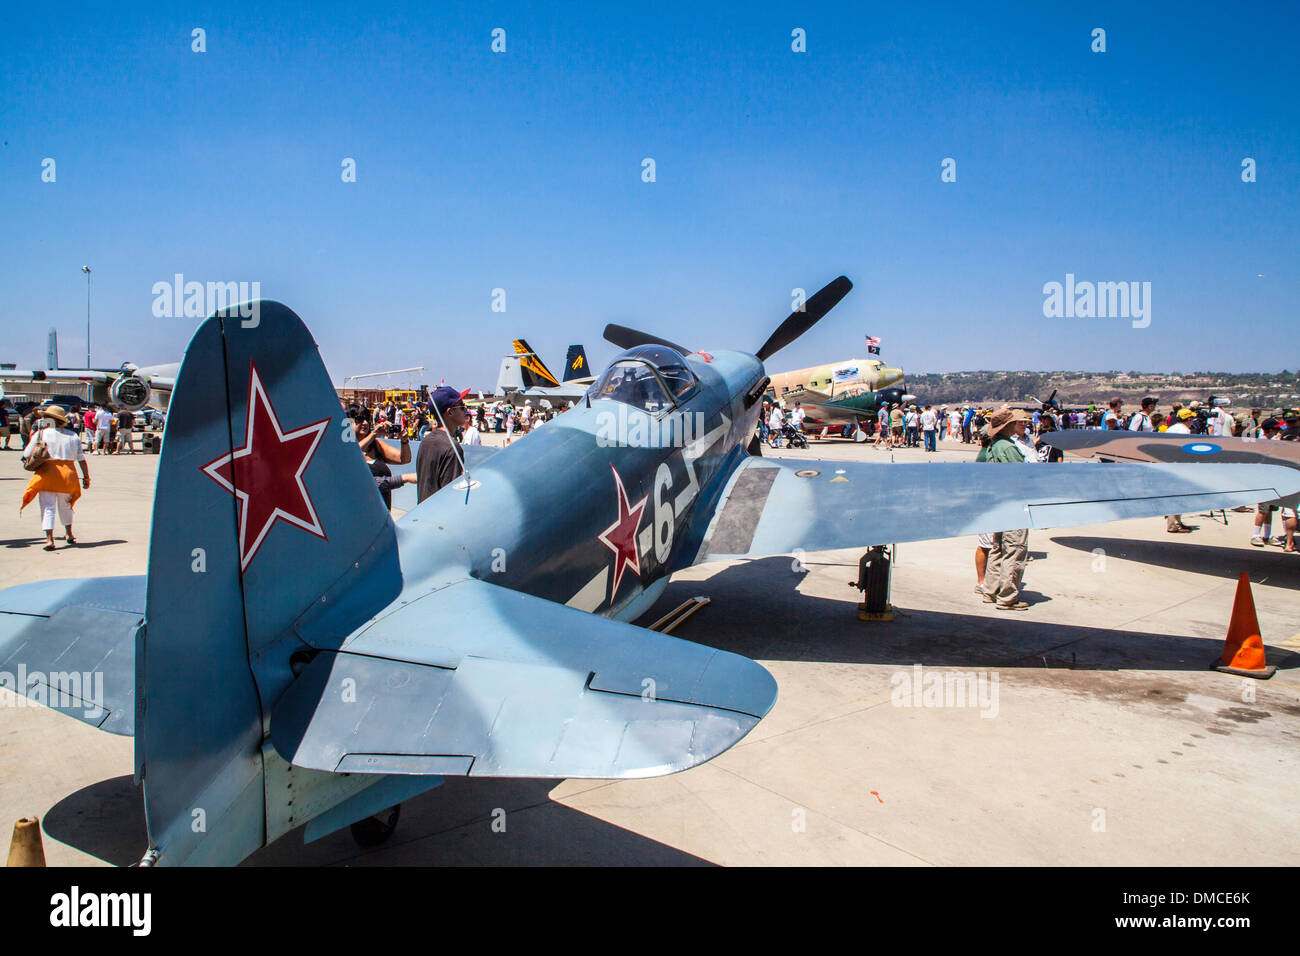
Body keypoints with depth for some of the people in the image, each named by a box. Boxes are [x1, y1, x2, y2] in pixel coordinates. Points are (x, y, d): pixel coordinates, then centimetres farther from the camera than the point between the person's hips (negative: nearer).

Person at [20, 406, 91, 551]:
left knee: (48, 507, -4)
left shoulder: (40, 434, -2)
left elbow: (26, 456, 0)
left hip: (47, 474, -4)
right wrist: (86, 477, 8)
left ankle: (49, 539, -16)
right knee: (65, 506, 22)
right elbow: (82, 459, 5)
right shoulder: (73, 436, 8)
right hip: (68, 474, 4)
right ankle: (69, 534, 34)